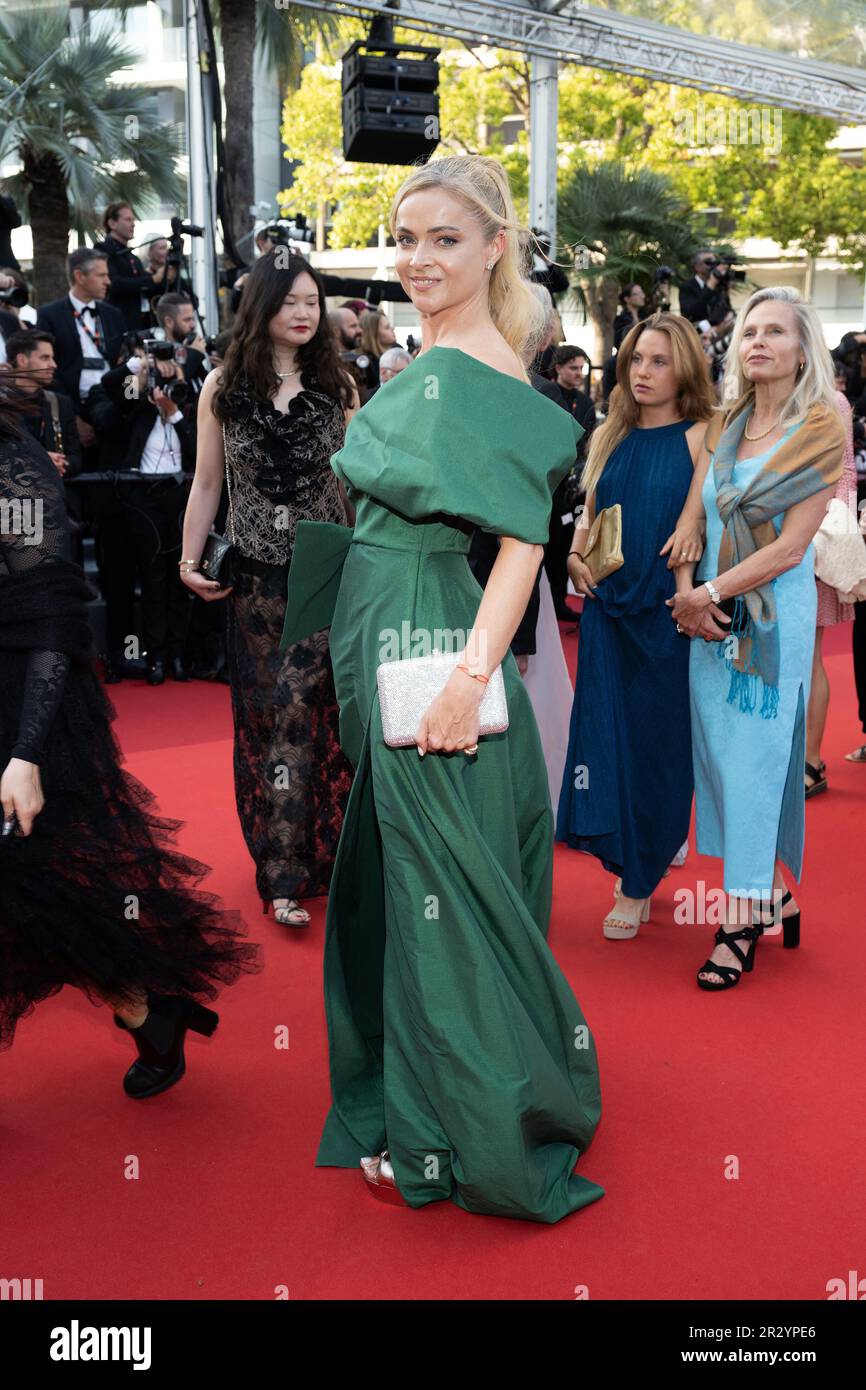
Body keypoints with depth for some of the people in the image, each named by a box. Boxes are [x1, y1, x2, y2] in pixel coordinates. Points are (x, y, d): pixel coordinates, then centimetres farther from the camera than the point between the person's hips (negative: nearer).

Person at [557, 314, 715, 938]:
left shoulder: (700, 438, -5)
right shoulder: (611, 436, 10)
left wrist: (691, 592, -22)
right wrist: (575, 557, -1)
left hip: (667, 616, -5)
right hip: (609, 613, 5)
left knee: (655, 742, 4)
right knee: (607, 737, 7)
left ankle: (639, 884, 17)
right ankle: (638, 859, 26)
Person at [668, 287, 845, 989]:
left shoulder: (822, 426, -7)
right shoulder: (726, 425, 11)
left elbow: (790, 547, -13)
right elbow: (689, 521, 7)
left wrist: (710, 594, -11)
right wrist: (689, 598, -8)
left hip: (773, 617, -6)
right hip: (709, 616, 6)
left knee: (754, 763, -3)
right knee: (721, 757, 8)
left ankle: (743, 920, 5)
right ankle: (772, 895, 23)